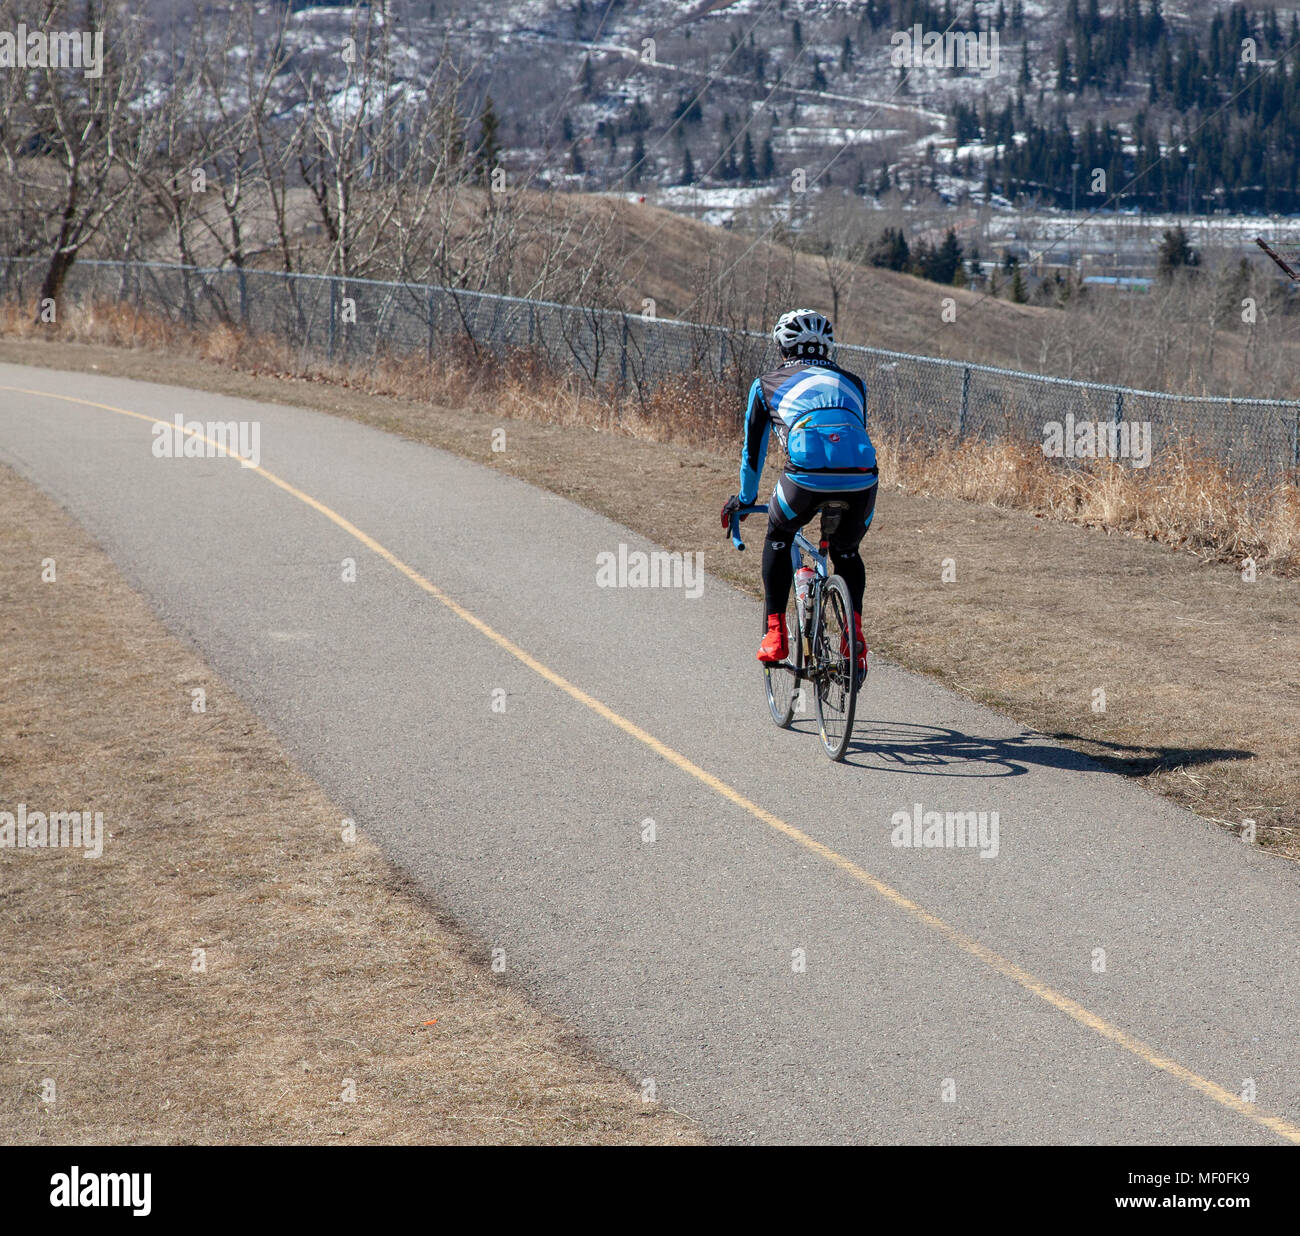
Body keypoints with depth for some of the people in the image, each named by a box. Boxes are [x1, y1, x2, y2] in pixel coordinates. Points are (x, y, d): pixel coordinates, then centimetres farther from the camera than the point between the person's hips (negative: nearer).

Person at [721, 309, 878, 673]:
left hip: (806, 476, -2)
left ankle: (775, 636, 19)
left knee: (777, 540, 29)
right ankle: (855, 634, 7)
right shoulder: (852, 383, 32)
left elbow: (753, 450, 35)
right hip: (861, 479, 2)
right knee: (846, 554, 29)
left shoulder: (768, 384, 26)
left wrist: (744, 500, 51)